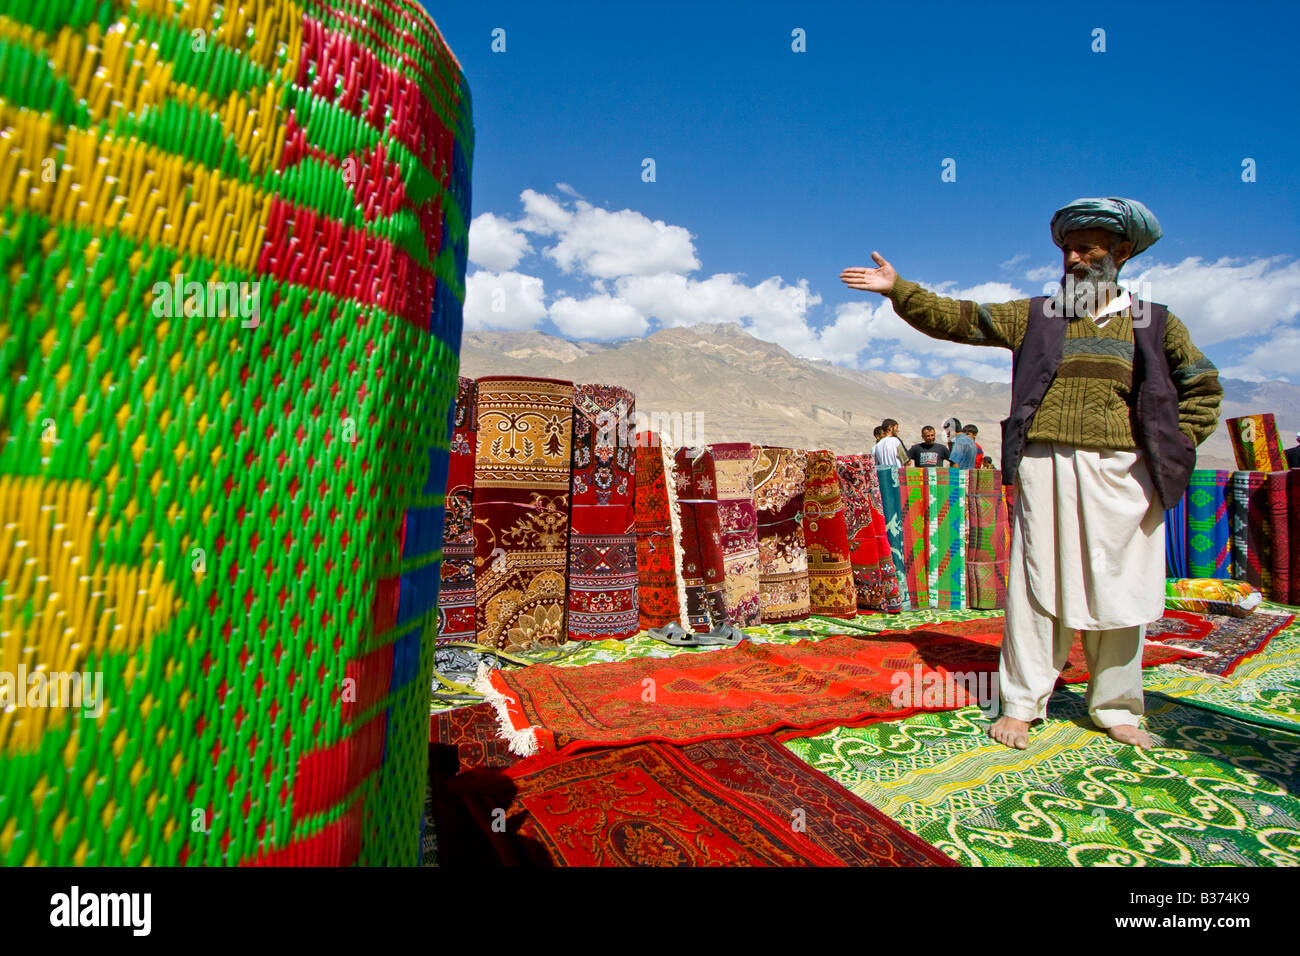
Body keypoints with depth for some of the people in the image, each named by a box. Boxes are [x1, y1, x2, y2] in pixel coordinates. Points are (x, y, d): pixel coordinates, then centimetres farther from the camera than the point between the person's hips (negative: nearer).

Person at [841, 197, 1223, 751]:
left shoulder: (1155, 324, 13)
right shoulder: (1034, 315, 12)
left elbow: (1203, 389, 18)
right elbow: (954, 318, 7)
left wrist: (1174, 450, 6)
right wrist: (897, 288, 0)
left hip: (1122, 475, 2)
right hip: (1045, 470, -1)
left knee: (1120, 593, 6)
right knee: (1038, 586, 0)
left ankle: (1114, 709, 23)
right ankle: (1021, 704, 10)